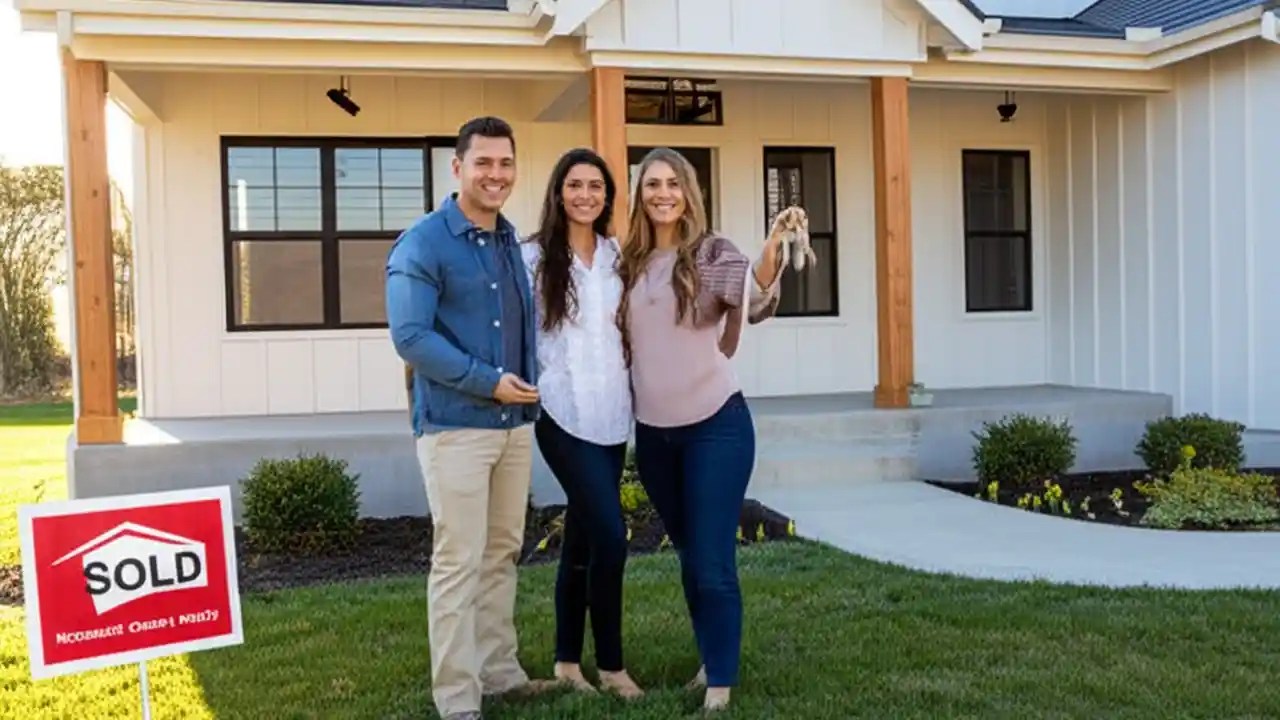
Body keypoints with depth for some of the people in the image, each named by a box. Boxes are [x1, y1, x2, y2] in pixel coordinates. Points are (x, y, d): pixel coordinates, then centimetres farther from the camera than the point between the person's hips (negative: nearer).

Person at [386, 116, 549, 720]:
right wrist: (488, 381, -18)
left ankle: (499, 670, 27)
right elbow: (410, 337, -18)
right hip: (456, 425, -7)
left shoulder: (512, 242, 14)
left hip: (517, 423, 7)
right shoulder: (423, 244, -10)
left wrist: (532, 381, 9)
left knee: (502, 554, 15)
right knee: (459, 562, -3)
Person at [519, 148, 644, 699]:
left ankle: (567, 659, 24)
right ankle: (610, 664, 6)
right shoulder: (534, 257, -5)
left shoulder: (618, 256, 10)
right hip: (564, 415, -5)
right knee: (609, 536, -11)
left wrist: (638, 392, 10)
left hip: (612, 414, 6)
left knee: (582, 537, 12)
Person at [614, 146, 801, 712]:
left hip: (715, 426, -5)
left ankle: (720, 683, 11)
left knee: (713, 561, -2)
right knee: (688, 555, 18)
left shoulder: (713, 253, -7)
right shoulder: (631, 264, 7)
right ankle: (710, 660, 34)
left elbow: (755, 305, -27)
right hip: (653, 433, 5)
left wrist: (772, 247, -44)